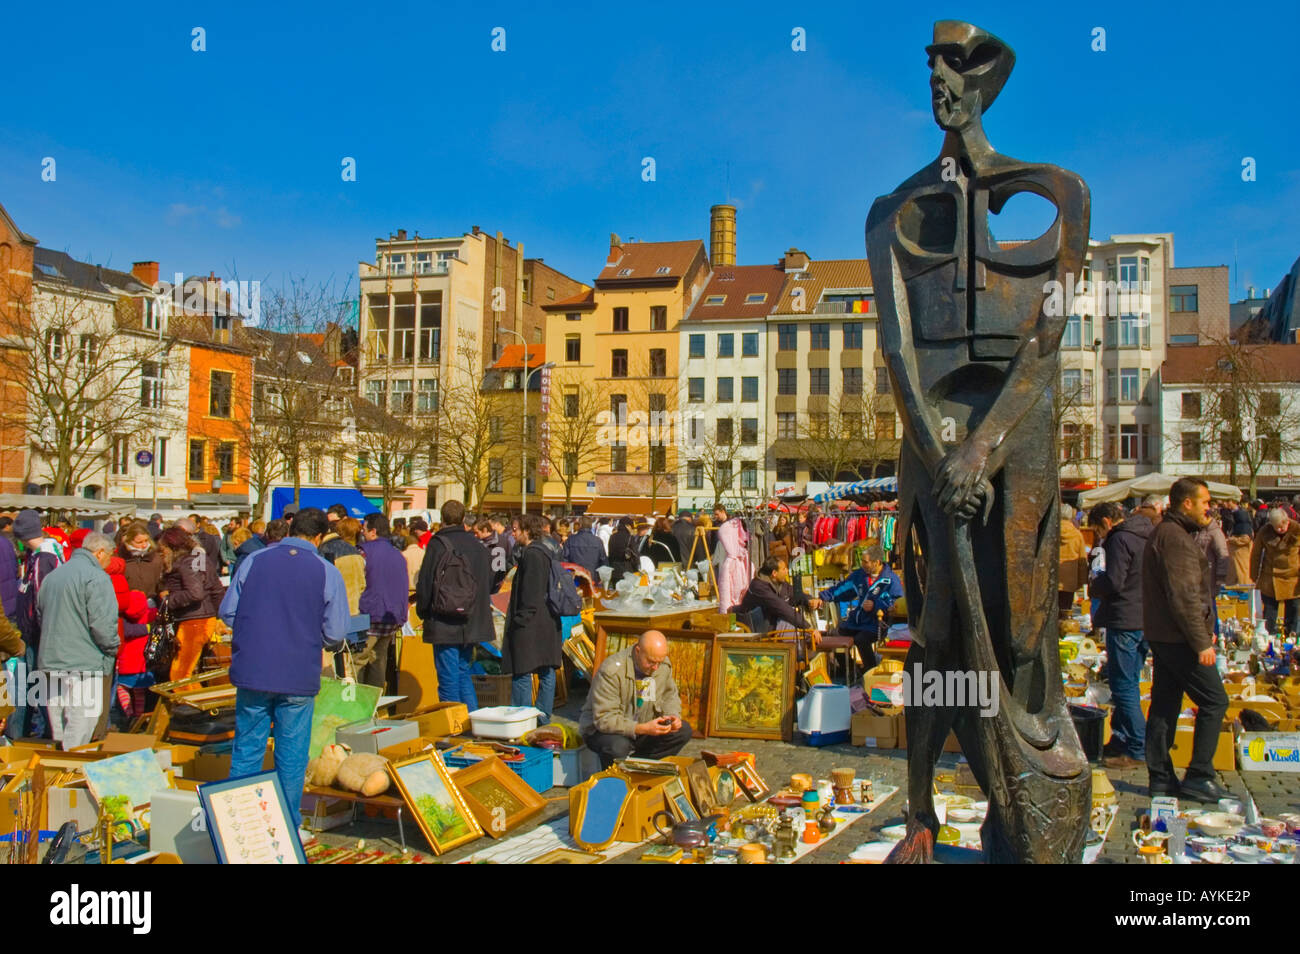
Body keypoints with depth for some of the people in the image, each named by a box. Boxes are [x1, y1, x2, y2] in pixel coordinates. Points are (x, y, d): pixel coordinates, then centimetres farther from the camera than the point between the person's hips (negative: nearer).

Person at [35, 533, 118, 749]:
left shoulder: (53, 576, 15)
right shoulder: (96, 578, -12)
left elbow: (40, 616, 23)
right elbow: (102, 623, -18)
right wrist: (112, 649, -3)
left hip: (50, 659, 9)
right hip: (83, 662, -9)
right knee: (81, 725, -6)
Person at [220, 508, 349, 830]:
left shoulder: (254, 560, 0)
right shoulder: (327, 572, -5)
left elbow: (227, 613, 4)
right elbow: (335, 635, -6)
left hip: (251, 673, 2)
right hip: (299, 678, -2)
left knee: (246, 752, 13)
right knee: (291, 757, 10)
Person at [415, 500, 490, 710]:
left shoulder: (438, 545, -10)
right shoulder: (477, 545, 8)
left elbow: (425, 584, -9)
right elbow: (489, 584, 16)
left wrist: (422, 612, 6)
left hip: (445, 624, -6)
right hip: (472, 624, 6)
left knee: (448, 678, -1)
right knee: (463, 672, 17)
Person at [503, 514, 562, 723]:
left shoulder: (532, 554, -14)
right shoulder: (548, 552, 15)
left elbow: (531, 593, -19)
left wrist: (520, 620, -17)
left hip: (530, 625, -10)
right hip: (548, 623, 10)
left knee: (522, 673, -4)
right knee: (547, 672, 10)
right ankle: (543, 717, 17)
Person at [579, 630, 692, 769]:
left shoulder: (664, 665, -7)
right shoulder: (612, 670, -28)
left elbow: (670, 696, 10)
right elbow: (603, 719, -30)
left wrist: (673, 716, -13)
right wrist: (643, 729, -38)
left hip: (642, 726, 7)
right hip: (602, 729, -6)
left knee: (684, 730, -11)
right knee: (618, 746, -39)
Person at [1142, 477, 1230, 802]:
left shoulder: (1165, 533, 17)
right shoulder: (1176, 538, -17)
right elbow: (1185, 596, -22)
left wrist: (1204, 630, 22)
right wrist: (1201, 642, -20)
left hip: (1162, 636, 10)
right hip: (1178, 638, -10)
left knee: (1164, 705, 11)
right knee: (1214, 701, -3)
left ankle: (1160, 777, 16)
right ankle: (1198, 777, 0)